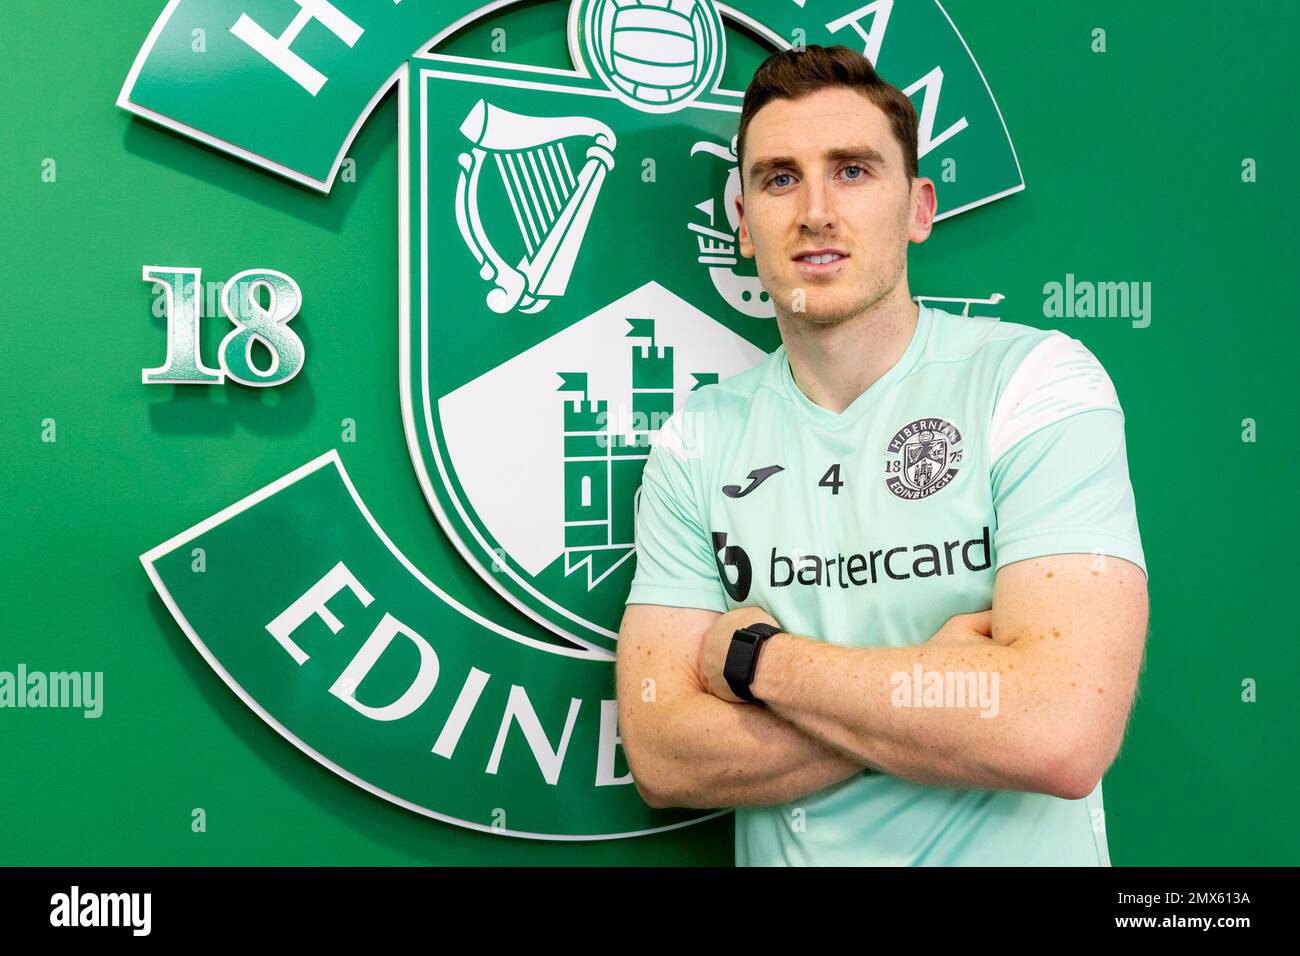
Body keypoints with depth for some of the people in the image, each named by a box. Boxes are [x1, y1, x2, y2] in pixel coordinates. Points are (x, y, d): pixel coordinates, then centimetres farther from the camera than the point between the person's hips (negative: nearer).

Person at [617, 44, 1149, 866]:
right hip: (783, 854, 2)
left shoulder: (1039, 381, -10)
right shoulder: (698, 439, -1)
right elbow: (662, 758, -7)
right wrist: (937, 688, -16)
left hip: (1011, 848, -1)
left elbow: (1062, 736, -21)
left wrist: (753, 654, -13)